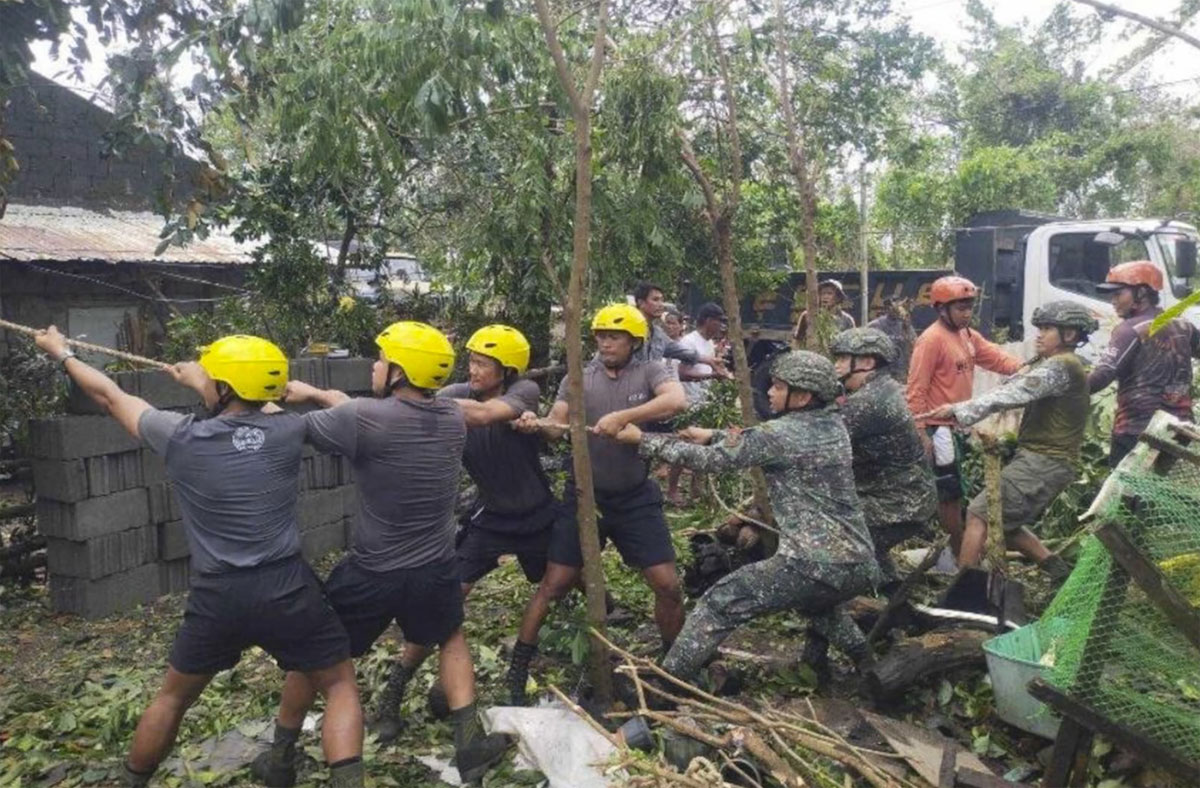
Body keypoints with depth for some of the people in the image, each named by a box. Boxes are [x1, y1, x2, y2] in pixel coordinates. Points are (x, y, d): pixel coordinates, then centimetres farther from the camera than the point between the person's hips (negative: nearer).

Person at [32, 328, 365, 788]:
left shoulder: (180, 438, -5)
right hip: (286, 591, -1)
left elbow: (110, 397, 12)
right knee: (340, 686, 14)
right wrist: (201, 382, 34)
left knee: (174, 697, 26)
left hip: (216, 598, 1)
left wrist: (61, 353, 29)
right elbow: (249, 408, 20)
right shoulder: (287, 432, -5)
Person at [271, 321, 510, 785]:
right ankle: (471, 744, 19)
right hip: (435, 570, 4)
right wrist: (314, 393, 11)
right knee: (451, 640, 30)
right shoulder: (452, 418, -4)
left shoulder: (365, 420, -21)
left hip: (371, 575, -3)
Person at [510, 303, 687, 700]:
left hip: (636, 498, 0)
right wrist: (537, 423, -34)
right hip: (584, 495, 1)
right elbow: (556, 426, -10)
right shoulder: (578, 378, 1)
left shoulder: (649, 372, -3)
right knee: (554, 585, 2)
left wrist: (622, 416, -34)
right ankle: (516, 673, 14)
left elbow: (677, 400, -24)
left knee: (668, 585, -1)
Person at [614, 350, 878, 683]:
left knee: (719, 603, 1)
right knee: (816, 597, 41)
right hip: (862, 565, 9)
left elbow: (712, 459, -4)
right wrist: (714, 436, 24)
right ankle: (867, 661, 41)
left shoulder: (782, 434, -10)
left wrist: (642, 439, 3)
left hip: (816, 565, -8)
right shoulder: (833, 424, 12)